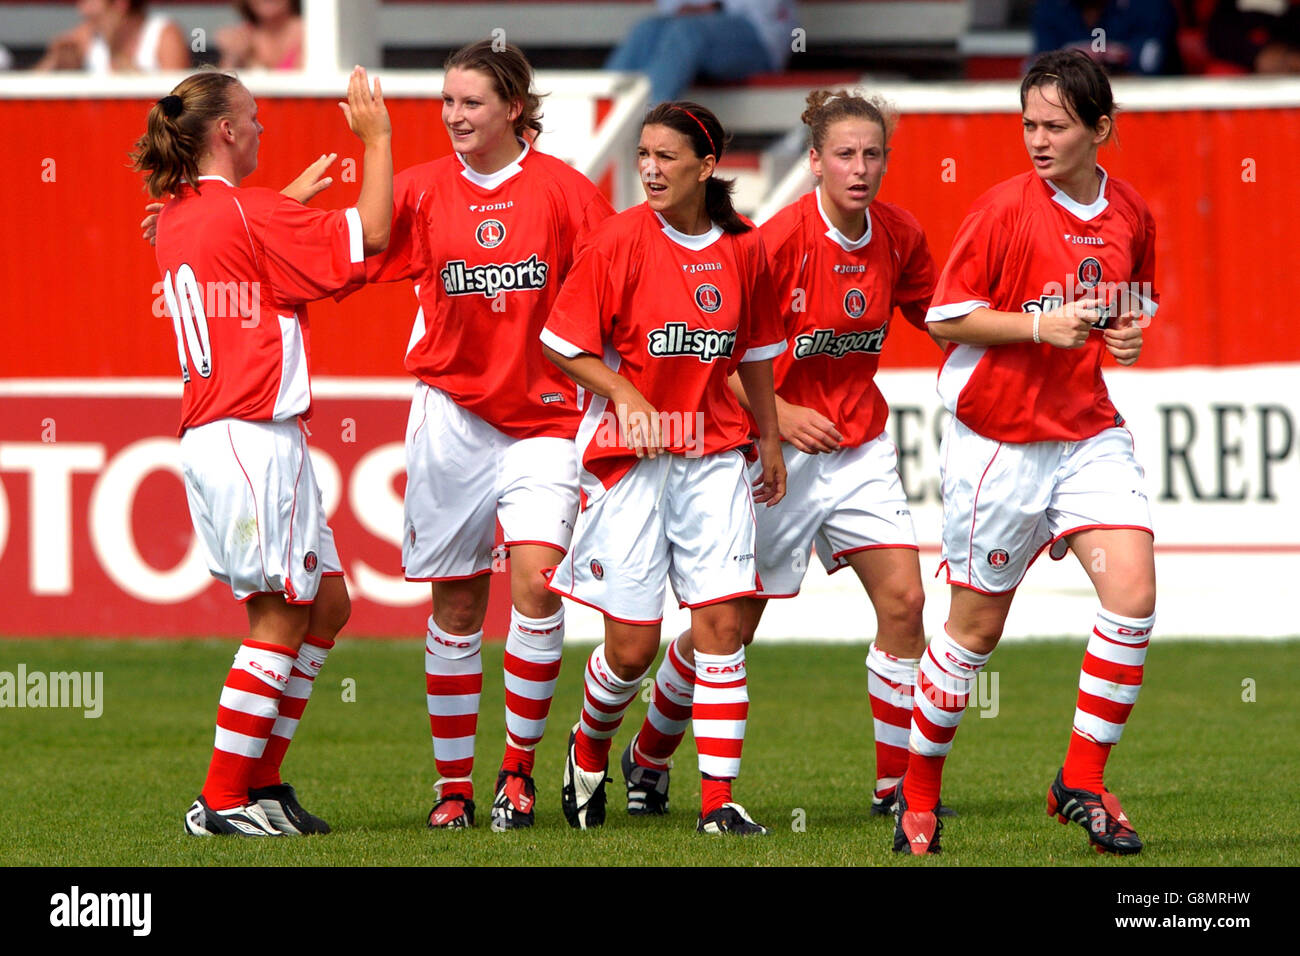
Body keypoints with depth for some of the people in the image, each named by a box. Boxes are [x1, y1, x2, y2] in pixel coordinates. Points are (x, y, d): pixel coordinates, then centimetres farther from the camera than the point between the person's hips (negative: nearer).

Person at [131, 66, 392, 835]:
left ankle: (261, 781, 14)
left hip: (216, 436, 10)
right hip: (253, 434, -10)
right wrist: (377, 140, -1)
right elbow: (370, 235, -12)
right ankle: (224, 801, -3)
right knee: (279, 616, -5)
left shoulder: (180, 217, 13)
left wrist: (291, 202, 39)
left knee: (327, 602, 14)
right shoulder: (247, 214, -13)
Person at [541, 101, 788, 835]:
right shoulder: (621, 239, -7)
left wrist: (770, 441, 18)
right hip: (628, 455, -3)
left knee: (723, 620, -7)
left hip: (714, 452, 3)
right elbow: (565, 347, -2)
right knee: (633, 645, -3)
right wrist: (625, 394, -16)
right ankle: (589, 752, 28)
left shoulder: (744, 247, 3)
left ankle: (719, 799, -3)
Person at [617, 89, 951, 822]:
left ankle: (897, 784, 0)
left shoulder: (898, 235, -3)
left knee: (903, 601, -10)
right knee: (729, 624, 5)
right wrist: (776, 412, -23)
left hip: (861, 447, 4)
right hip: (778, 453, -4)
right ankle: (649, 758, 29)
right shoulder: (780, 239, -19)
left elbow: (939, 312, 15)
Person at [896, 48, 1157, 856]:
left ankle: (1084, 782, -2)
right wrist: (1040, 327, -20)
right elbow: (946, 319, -10)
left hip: (1090, 432, 4)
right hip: (998, 438, -4)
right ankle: (919, 796, 21)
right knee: (977, 627, 4)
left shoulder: (1130, 215, 3)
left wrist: (1131, 336, -1)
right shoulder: (1006, 210, -12)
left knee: (1133, 593, -14)